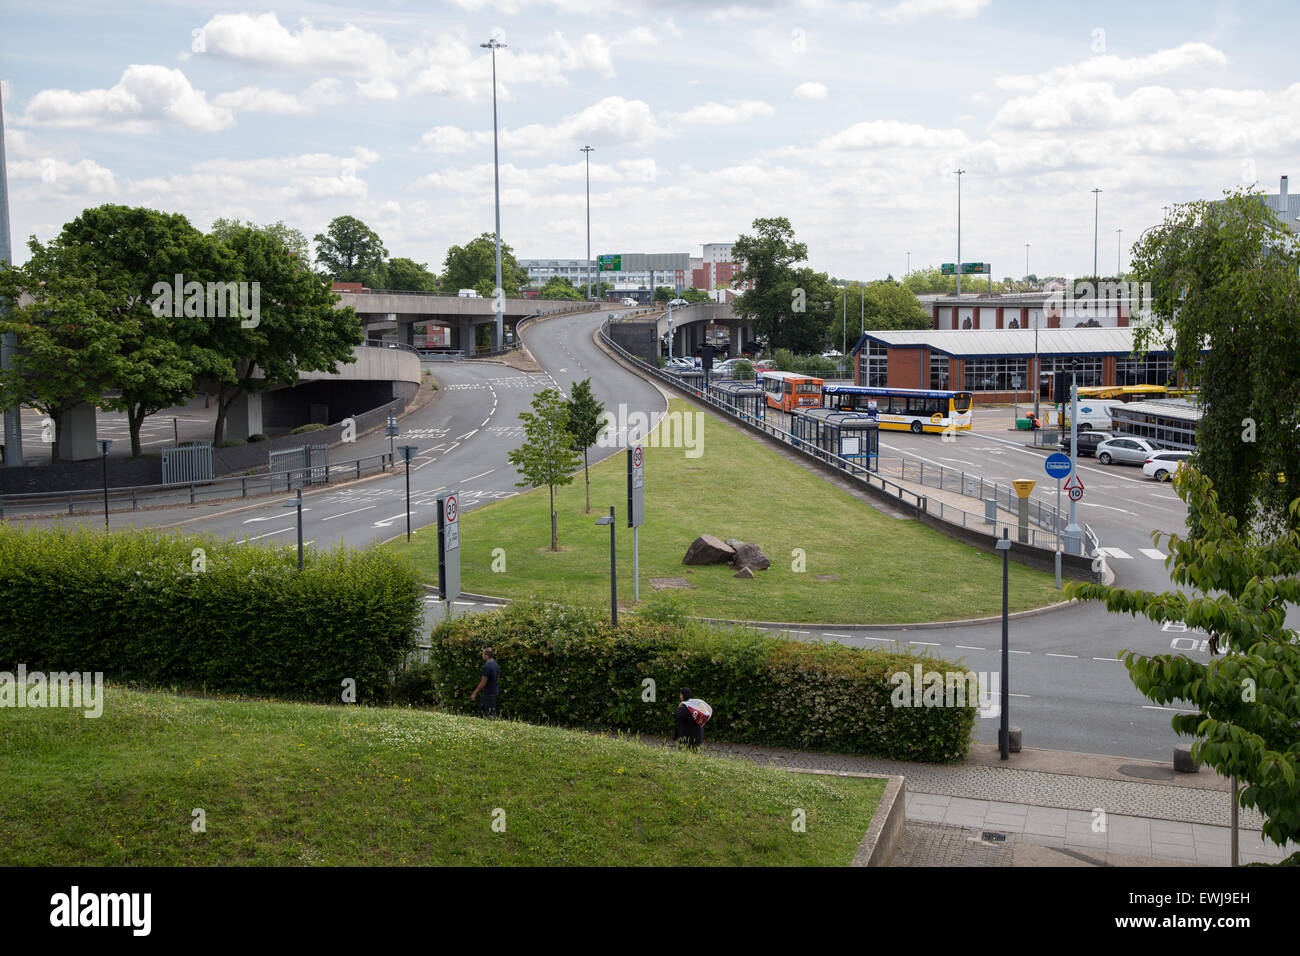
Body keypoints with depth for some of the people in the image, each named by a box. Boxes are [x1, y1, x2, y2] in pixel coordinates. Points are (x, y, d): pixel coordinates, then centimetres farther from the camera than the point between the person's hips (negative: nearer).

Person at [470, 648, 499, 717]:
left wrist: (475, 693, -13)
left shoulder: (487, 666, -22)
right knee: (481, 706, 19)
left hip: (489, 693, -9)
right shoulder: (496, 664, 6)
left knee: (491, 712, -1)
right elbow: (498, 678, 16)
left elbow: (483, 682, -21)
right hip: (494, 691, 9)